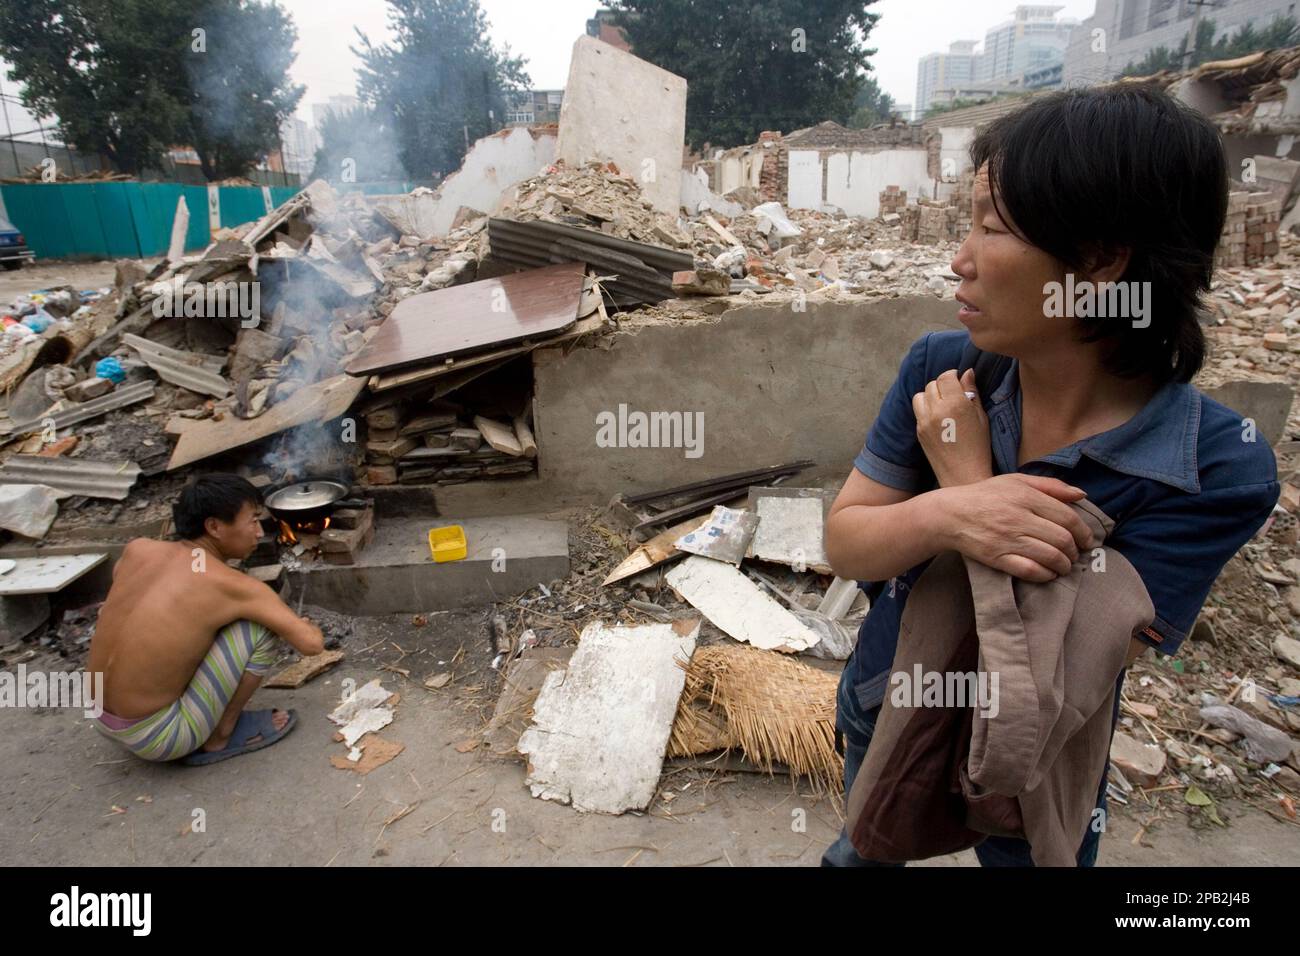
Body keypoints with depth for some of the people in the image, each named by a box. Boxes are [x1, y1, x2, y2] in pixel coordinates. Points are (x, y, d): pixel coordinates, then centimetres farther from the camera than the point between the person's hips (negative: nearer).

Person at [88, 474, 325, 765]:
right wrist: (299, 624, 6)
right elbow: (312, 643, -17)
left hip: (102, 720, 7)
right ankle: (221, 737, 5)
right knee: (259, 630, -10)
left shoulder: (138, 549, 0)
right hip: (153, 736, -7)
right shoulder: (232, 585, -18)